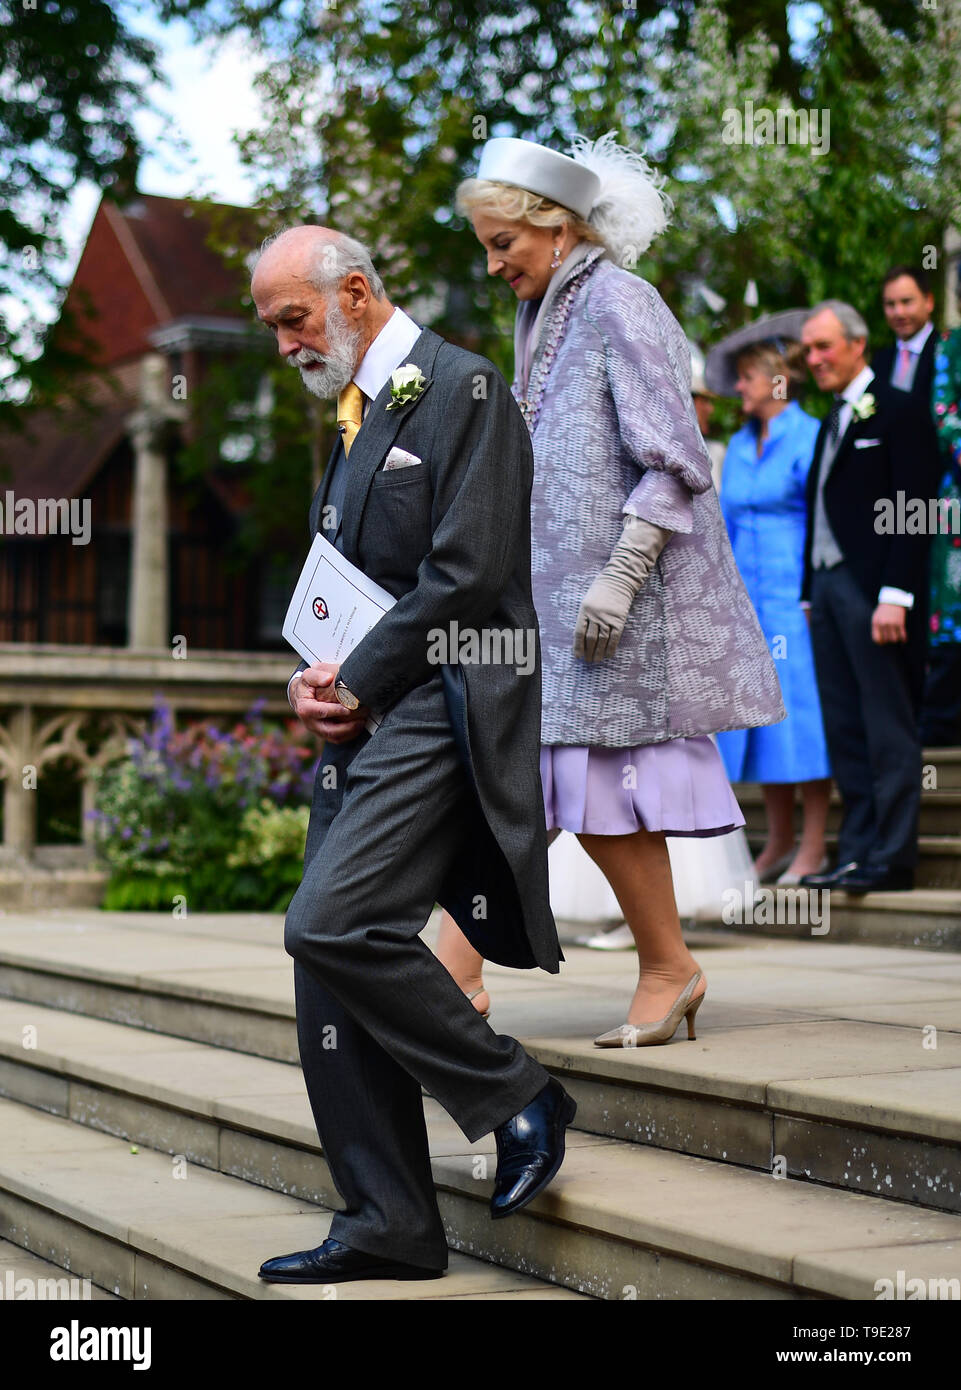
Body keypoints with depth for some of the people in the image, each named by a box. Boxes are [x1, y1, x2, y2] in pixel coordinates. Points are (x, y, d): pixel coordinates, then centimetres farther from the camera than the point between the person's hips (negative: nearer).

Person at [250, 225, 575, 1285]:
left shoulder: (462, 389, -7)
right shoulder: (355, 413, 21)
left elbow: (467, 575, -16)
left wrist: (357, 682, -11)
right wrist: (316, 673, 7)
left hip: (438, 711, -9)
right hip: (362, 721, 9)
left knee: (330, 926, -22)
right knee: (329, 962, 5)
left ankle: (516, 1097, -2)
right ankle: (387, 1227, 13)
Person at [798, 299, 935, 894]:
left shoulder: (896, 410, -5)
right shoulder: (833, 419, 20)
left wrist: (895, 595, -19)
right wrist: (811, 594, 14)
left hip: (871, 589, -8)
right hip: (826, 584, 8)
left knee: (889, 731, -5)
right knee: (846, 731, 8)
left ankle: (893, 858, -3)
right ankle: (857, 854, 12)